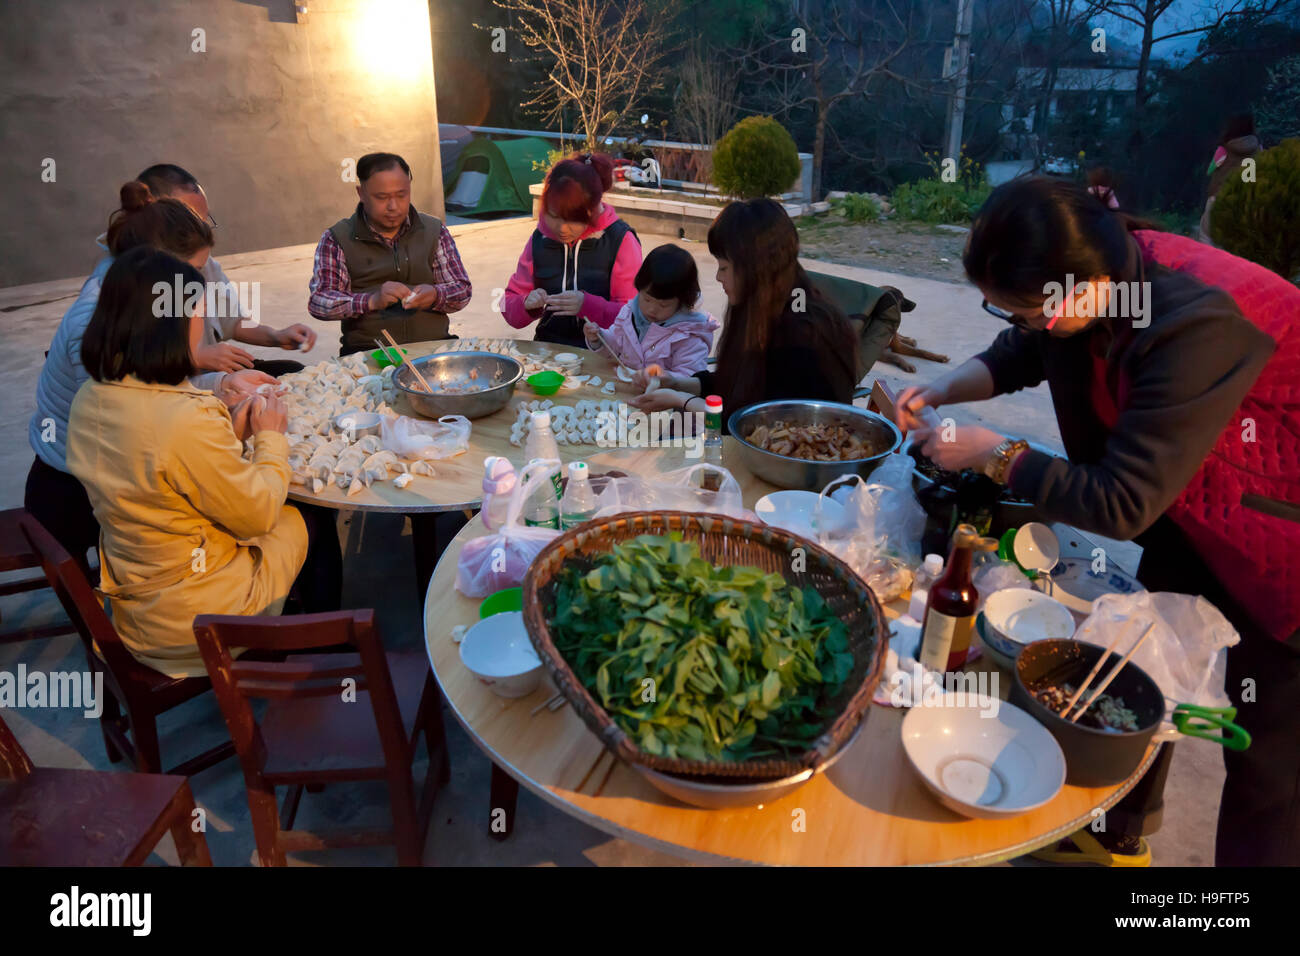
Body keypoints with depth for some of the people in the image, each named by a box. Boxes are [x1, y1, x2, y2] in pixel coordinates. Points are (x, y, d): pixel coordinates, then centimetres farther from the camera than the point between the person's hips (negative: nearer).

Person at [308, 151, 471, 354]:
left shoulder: (434, 230, 13)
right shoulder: (335, 239, 5)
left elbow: (463, 292, 11)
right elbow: (318, 302, -4)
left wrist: (434, 296, -13)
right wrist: (372, 301, -21)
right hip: (368, 351, -2)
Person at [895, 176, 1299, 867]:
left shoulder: (1201, 326, -38)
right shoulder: (1096, 269, -14)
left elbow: (1119, 506, -34)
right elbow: (1021, 353, 8)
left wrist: (995, 454, -24)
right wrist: (945, 388, -10)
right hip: (1186, 512, 8)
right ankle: (1119, 838, 39)